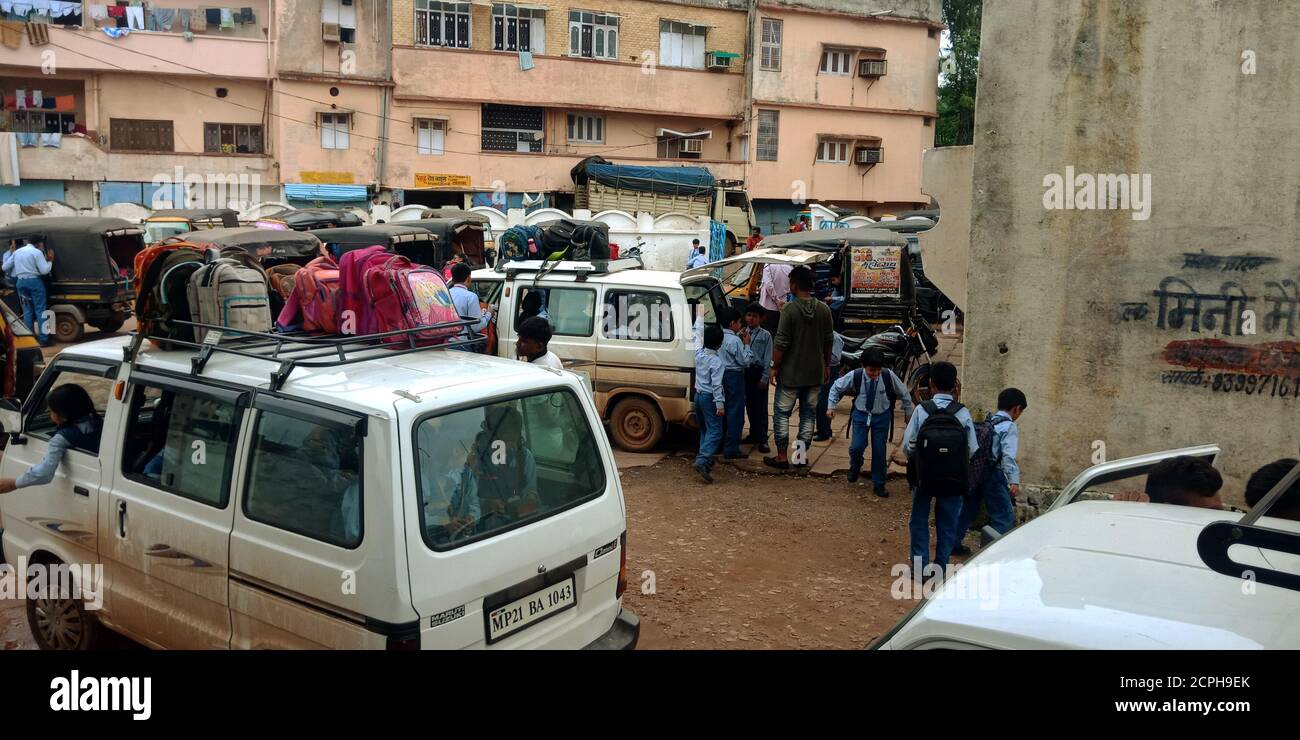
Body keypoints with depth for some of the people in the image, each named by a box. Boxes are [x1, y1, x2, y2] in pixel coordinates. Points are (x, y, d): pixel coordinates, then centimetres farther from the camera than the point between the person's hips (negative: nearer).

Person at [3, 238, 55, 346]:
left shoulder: (17, 252, 10)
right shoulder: (37, 252, -8)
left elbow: (5, 267, 14)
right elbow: (44, 270, -13)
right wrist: (50, 261, 3)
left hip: (20, 282, 5)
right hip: (34, 281, -5)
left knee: (27, 310, 12)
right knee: (40, 310, -3)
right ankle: (43, 339, -7)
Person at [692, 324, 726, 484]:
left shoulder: (699, 353, 1)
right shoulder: (716, 361, -19)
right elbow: (716, 385, -23)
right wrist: (720, 404, -21)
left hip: (698, 395, 8)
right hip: (709, 398, -8)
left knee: (704, 429, 21)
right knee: (715, 432, -9)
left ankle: (706, 458, 27)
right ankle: (702, 461, -24)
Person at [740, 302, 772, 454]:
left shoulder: (765, 335, -1)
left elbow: (768, 359, -5)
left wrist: (764, 378, -9)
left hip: (758, 372, -4)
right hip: (745, 372, 4)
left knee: (761, 407, -3)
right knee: (749, 405, 12)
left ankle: (762, 439, -1)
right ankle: (753, 434, 24)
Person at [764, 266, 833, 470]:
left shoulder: (789, 310, -16)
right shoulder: (824, 310, 0)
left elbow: (781, 344, -16)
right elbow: (828, 341, 8)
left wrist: (775, 367, -6)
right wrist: (827, 365, 20)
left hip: (791, 373, -5)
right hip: (815, 373, 5)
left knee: (781, 413, 7)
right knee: (809, 414, 12)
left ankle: (782, 457, 7)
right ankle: (802, 455, 17)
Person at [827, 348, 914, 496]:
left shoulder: (888, 376, -22)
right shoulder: (854, 376, -21)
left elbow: (903, 393, -3)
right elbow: (836, 387, -1)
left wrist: (908, 411, 8)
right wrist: (832, 406, 0)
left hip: (882, 416, 0)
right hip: (861, 414, 0)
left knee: (879, 450, 3)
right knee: (856, 447, -10)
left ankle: (878, 484, 23)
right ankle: (855, 467, 26)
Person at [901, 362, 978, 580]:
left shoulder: (922, 410, -11)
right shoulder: (963, 414, -10)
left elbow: (907, 446, -10)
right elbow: (973, 451, -7)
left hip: (923, 475, 0)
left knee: (919, 521, 14)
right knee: (947, 524, 13)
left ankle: (920, 568, 13)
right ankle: (941, 568, 16)